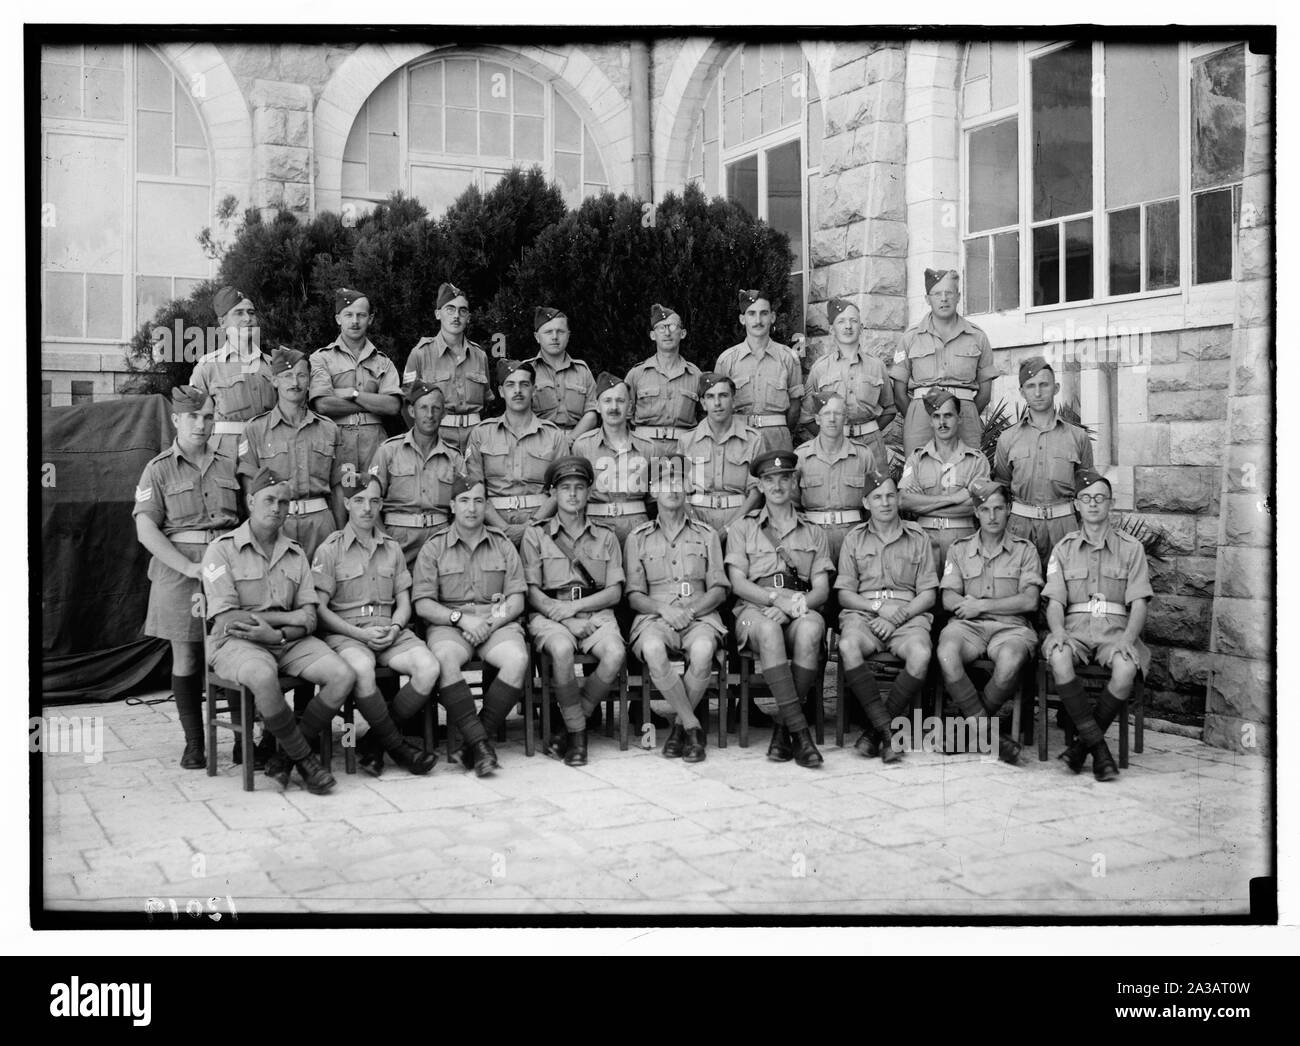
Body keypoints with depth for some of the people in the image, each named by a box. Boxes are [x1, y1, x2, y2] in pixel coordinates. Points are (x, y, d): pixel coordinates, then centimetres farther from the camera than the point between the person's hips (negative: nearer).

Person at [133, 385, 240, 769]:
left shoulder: (229, 466, 11)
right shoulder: (158, 470, 2)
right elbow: (146, 530, -6)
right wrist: (189, 568, -16)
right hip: (178, 570, -2)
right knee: (186, 657, 2)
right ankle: (194, 743, 11)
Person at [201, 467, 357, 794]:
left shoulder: (295, 553, 14)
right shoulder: (222, 549, -2)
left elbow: (308, 618, 5)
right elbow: (226, 619, -11)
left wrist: (275, 633, -15)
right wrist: (285, 618, -9)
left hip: (291, 642, 5)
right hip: (238, 643, -5)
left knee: (343, 675, -19)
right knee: (263, 677, -38)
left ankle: (285, 756, -8)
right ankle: (304, 759, -18)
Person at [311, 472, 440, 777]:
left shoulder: (392, 549, 17)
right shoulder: (329, 550, 3)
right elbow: (320, 608, -2)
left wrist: (395, 627, -6)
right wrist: (360, 633, -13)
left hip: (388, 630, 4)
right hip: (344, 632, -4)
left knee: (428, 667, -25)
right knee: (361, 668, -39)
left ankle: (374, 742, -11)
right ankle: (397, 746, -19)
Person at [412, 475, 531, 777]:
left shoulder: (503, 545, 15)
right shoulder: (433, 548, 9)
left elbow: (516, 600, 8)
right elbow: (423, 605, 1)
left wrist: (491, 623, -11)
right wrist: (462, 618, -14)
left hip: (496, 623, 1)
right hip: (449, 624, -1)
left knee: (517, 660, -31)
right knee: (445, 659, -36)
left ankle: (477, 738, -21)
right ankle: (480, 744, -33)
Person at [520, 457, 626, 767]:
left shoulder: (606, 537, 18)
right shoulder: (536, 535, 14)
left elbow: (615, 592, 8)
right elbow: (531, 591, 4)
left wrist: (574, 606, -9)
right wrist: (563, 617, -12)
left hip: (595, 613, 2)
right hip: (550, 613, -2)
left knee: (616, 654, -31)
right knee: (562, 649, -37)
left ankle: (567, 727, -13)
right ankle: (578, 733, -18)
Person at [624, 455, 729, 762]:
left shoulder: (707, 535, 17)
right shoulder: (638, 538, 15)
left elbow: (718, 589, 10)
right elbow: (634, 595, 8)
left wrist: (690, 610, -10)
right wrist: (663, 609, -12)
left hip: (699, 614, 0)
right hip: (655, 615, 0)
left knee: (703, 650, -36)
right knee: (653, 649, -37)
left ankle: (680, 725, -15)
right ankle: (693, 726, -24)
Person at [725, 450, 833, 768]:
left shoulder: (813, 533, 23)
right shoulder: (742, 528, 19)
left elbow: (822, 589, 11)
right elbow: (738, 583, 6)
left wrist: (792, 606, -12)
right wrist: (777, 597, -13)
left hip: (799, 612, 1)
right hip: (755, 609, -1)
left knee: (810, 627, -37)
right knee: (768, 629, -39)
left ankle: (783, 729, -30)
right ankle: (799, 730, -42)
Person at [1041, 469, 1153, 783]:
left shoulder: (1130, 547, 11)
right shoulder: (1064, 548, 15)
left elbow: (1138, 603, 3)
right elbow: (1054, 601, 6)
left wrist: (1127, 637, -16)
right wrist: (1058, 630, -16)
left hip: (1115, 628, 0)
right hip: (1074, 628, 1)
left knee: (1127, 668, -34)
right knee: (1059, 657, -35)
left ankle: (1083, 744, -17)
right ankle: (1099, 747, -28)